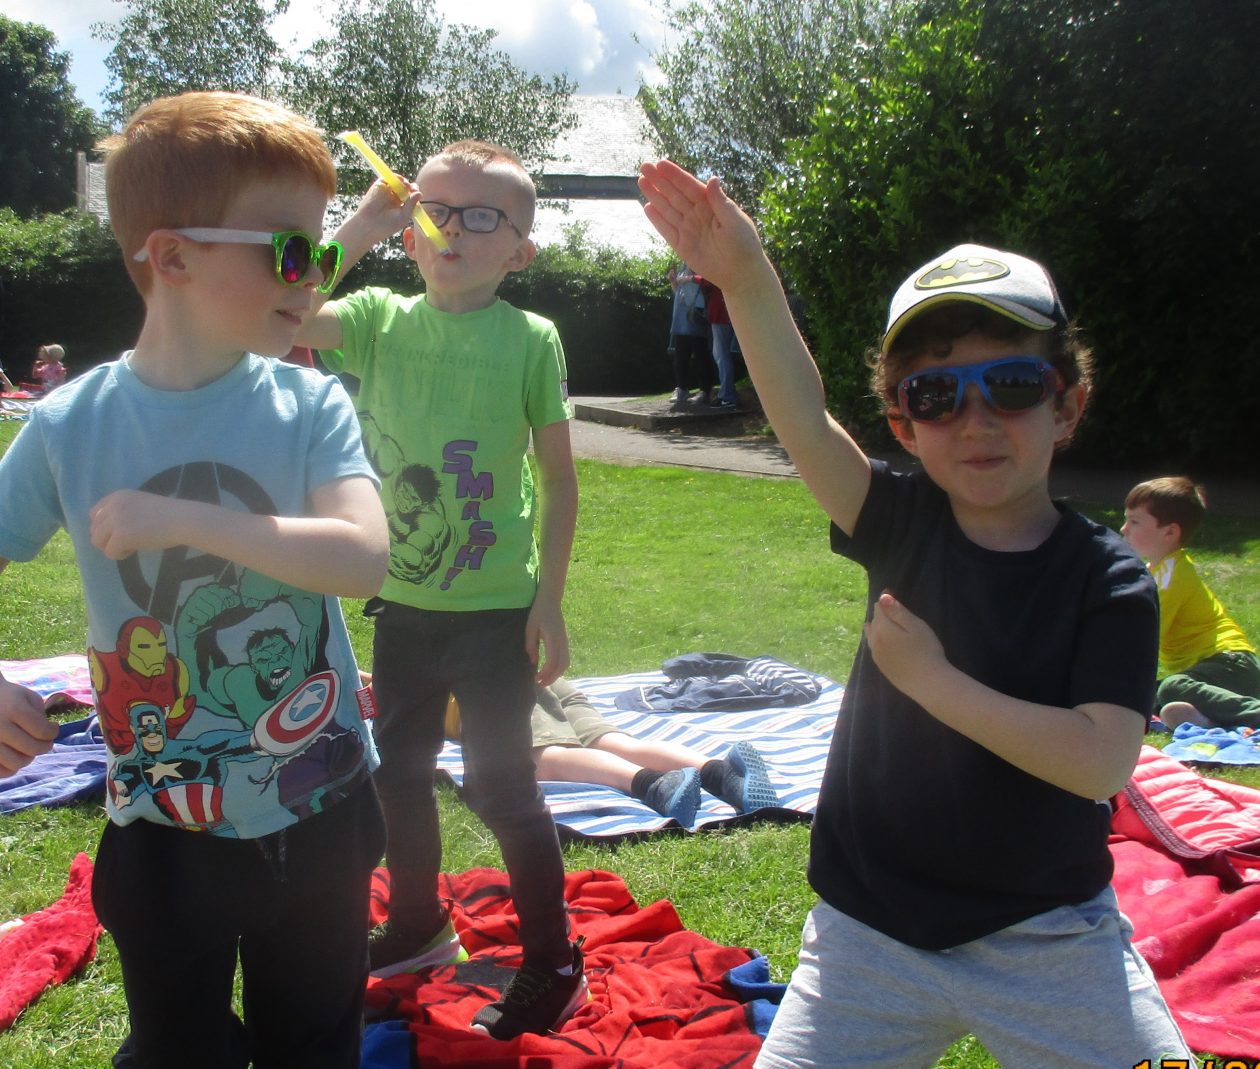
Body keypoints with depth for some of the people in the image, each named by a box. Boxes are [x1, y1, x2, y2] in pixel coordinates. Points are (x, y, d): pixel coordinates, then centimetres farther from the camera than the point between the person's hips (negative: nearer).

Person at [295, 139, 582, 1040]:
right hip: (403, 602, 5)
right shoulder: (382, 319, -1)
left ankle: (555, 966, 22)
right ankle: (418, 926, 44)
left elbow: (559, 478, -6)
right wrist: (360, 227, -17)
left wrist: (549, 603, -9)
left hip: (495, 610, -5)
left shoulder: (532, 339, -9)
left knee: (501, 787, 2)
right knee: (400, 769, 20)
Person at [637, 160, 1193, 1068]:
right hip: (872, 937, 2)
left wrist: (933, 679, -21)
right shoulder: (905, 527, -4)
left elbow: (1101, 762, -20)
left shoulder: (1110, 580, -9)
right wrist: (748, 279, -33)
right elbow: (805, 421, -19)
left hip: (1048, 943, -1)